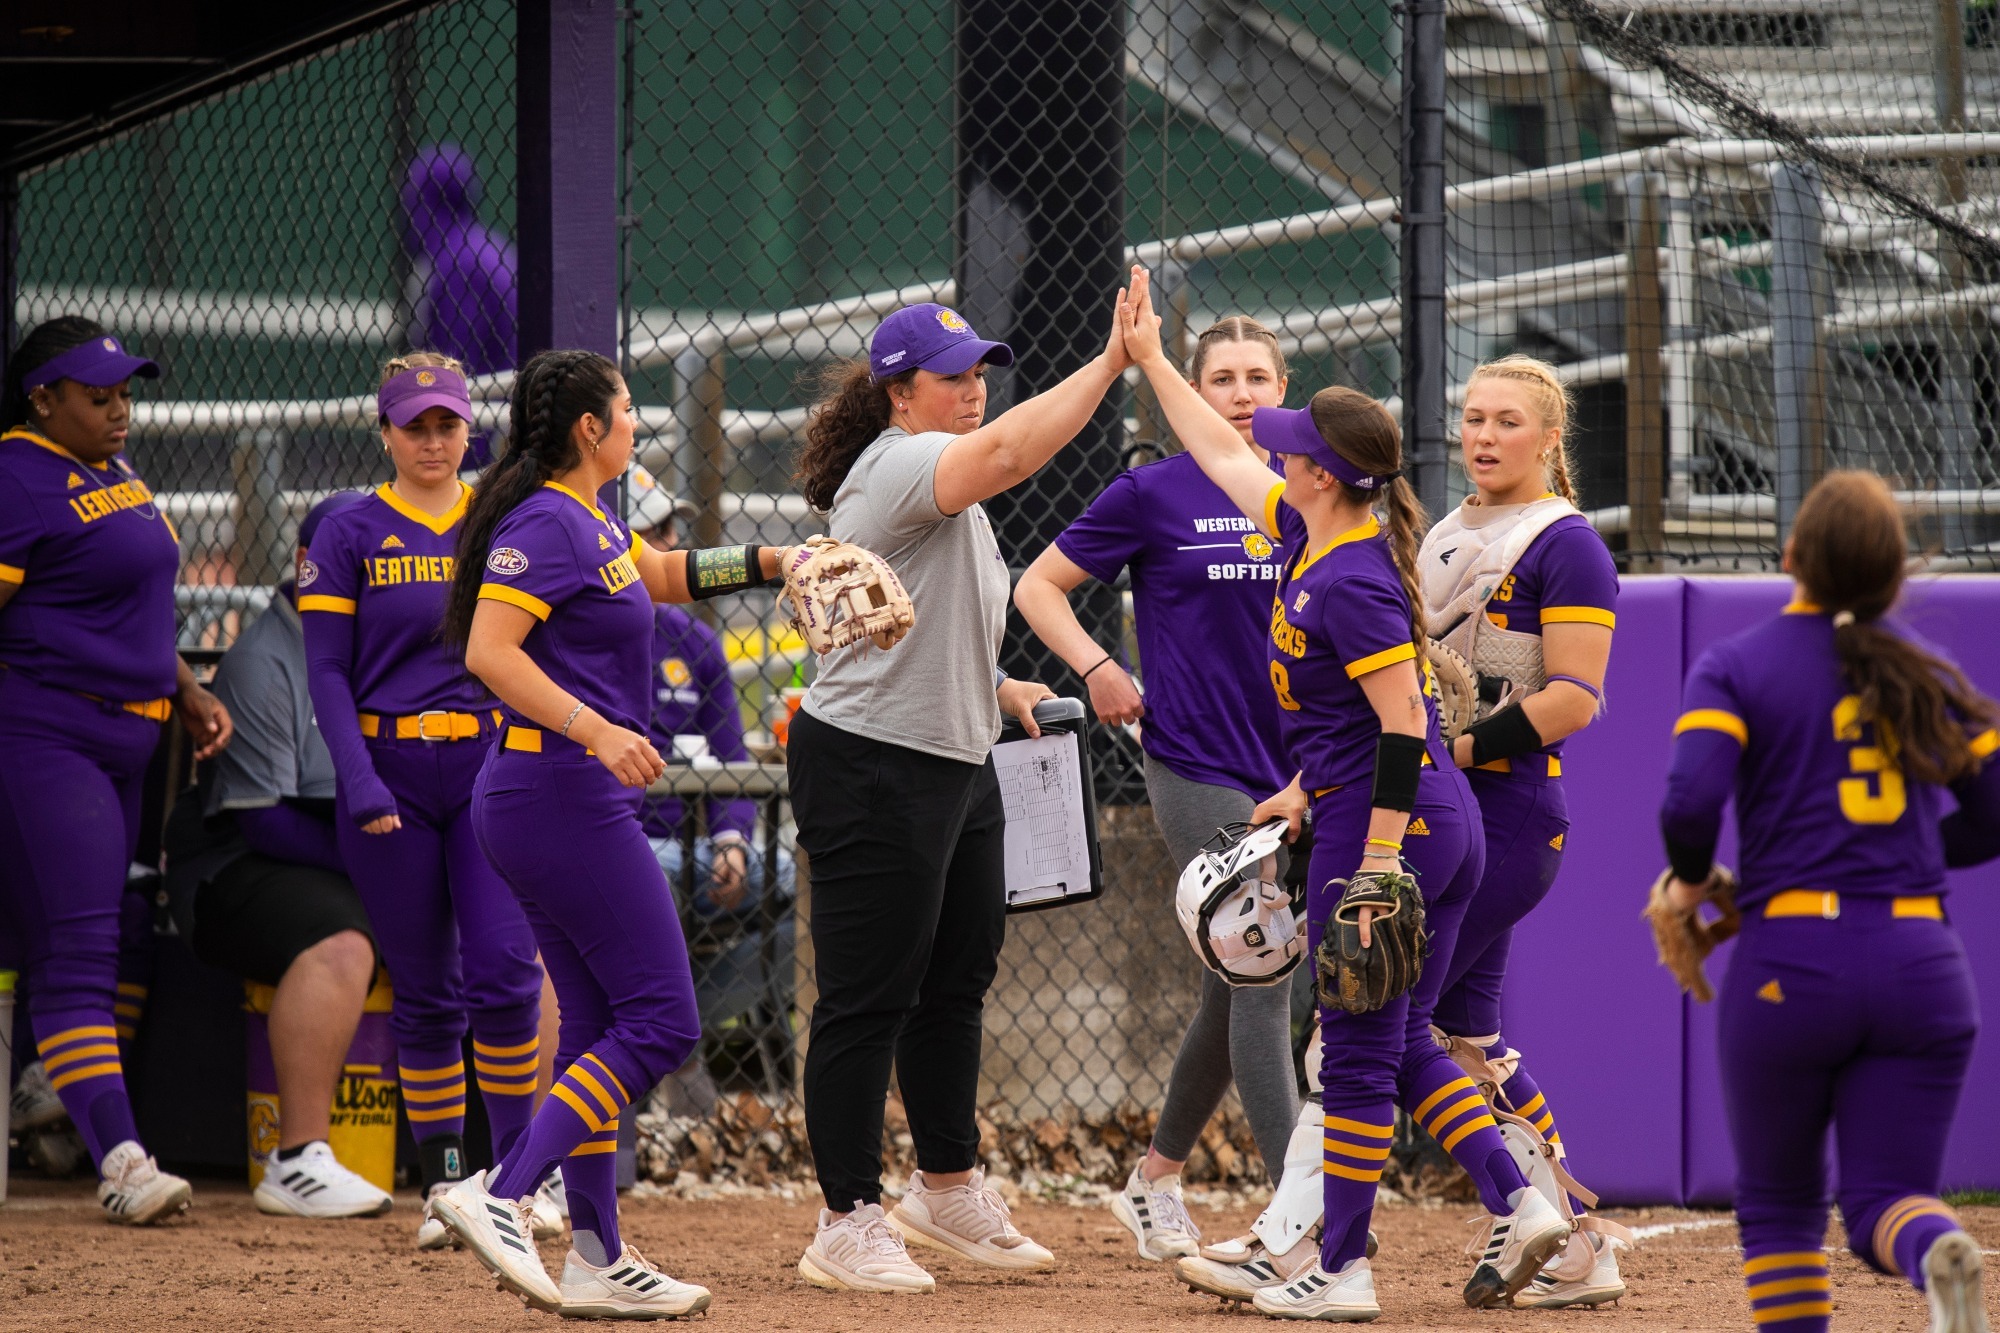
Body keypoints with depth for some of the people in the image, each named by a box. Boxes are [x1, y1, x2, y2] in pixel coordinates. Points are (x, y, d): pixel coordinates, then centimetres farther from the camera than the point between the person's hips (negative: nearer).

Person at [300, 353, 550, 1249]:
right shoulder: (351, 536, 2)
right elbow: (328, 673, -2)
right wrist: (360, 781, -15)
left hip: (492, 764, 1)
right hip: (391, 772, -1)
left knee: (504, 968, -12)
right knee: (424, 993, 3)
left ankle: (517, 1173, -1)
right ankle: (444, 1184, 11)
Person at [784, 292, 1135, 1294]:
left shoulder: (938, 484, 16)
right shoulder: (894, 466, -16)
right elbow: (1006, 453, -36)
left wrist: (995, 689, 17)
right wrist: (1110, 363, -35)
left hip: (957, 765, 10)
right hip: (871, 770, -10)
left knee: (958, 981, 18)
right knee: (869, 1000, -5)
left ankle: (947, 1192, 30)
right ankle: (849, 1222, -1)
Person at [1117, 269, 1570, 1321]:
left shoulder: (1348, 582, -19)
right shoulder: (1313, 536, 9)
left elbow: (1403, 719, -22)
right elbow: (1228, 462, 24)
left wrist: (1378, 857, -24)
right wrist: (1151, 363, 27)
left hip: (1377, 823, -10)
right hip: (1443, 823, 10)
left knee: (1359, 1055, -1)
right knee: (1404, 1044, 16)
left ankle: (1341, 1272, 6)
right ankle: (1516, 1204, 8)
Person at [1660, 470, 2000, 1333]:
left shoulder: (1733, 668, -1)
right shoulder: (1924, 671, 12)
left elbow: (1691, 800, -15)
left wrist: (1690, 882, 4)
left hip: (1790, 964, -3)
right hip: (1922, 962, 3)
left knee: (1778, 1206, 14)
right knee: (1884, 1201, 2)